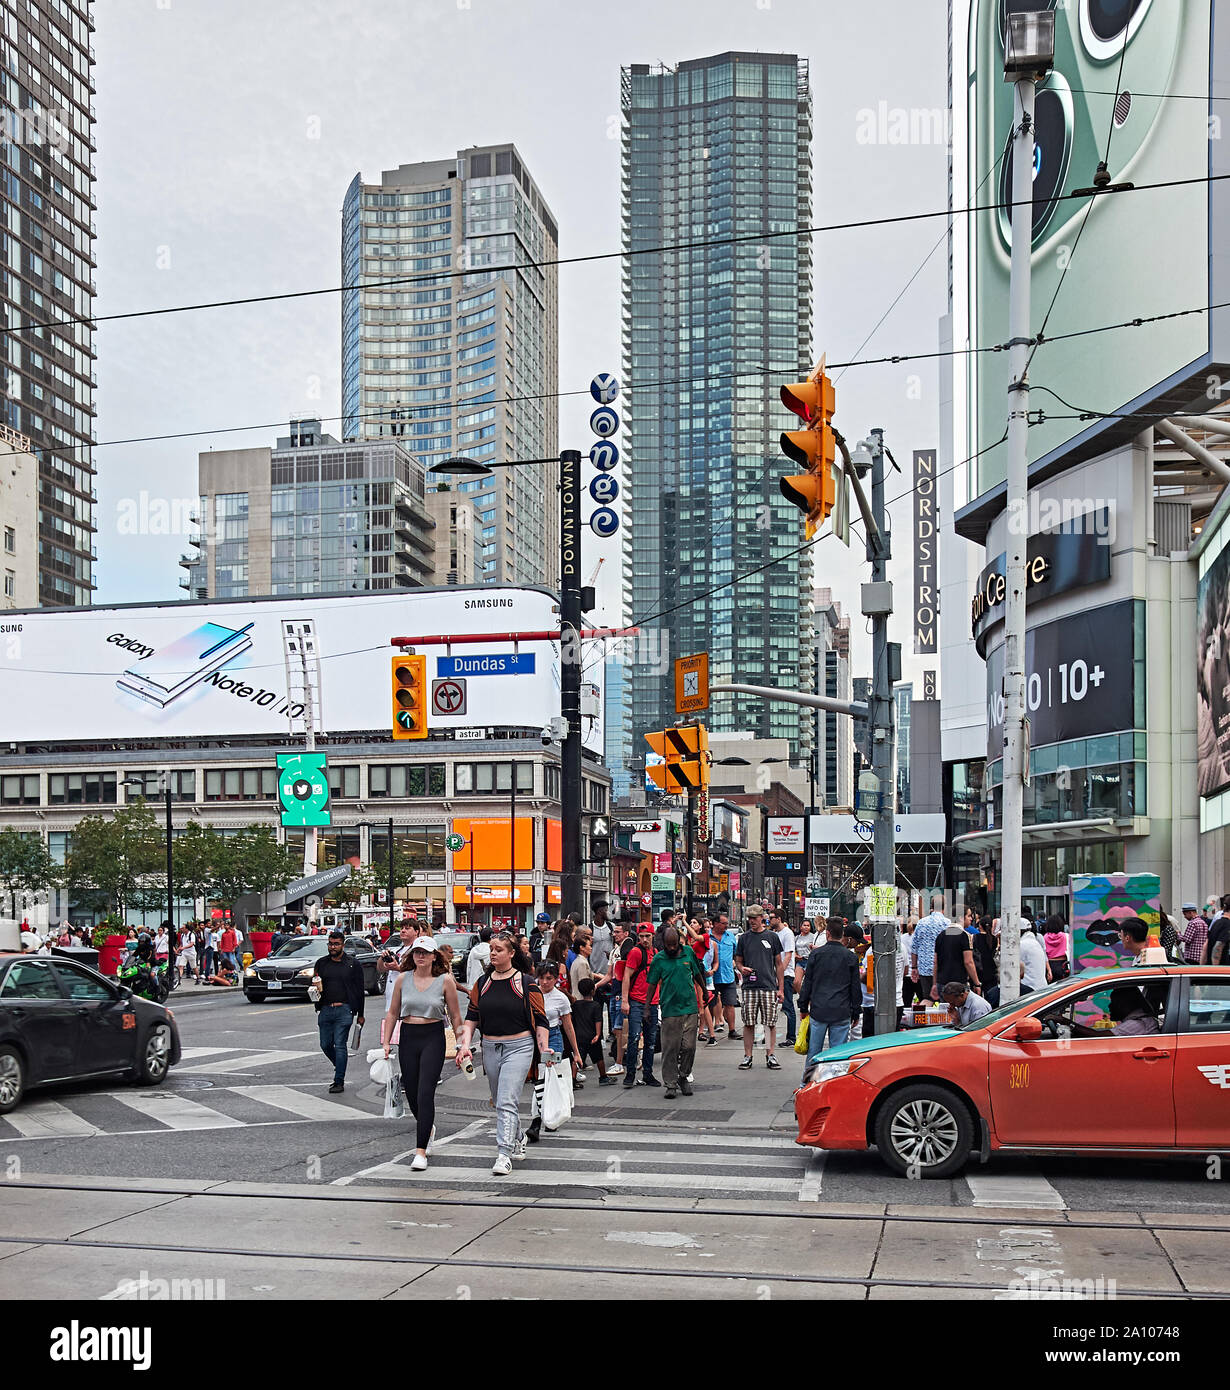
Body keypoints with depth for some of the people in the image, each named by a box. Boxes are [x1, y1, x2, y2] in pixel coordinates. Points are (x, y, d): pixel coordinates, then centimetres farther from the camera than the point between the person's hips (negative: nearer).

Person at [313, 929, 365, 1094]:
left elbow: (359, 990, 4)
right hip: (325, 1010, 4)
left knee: (339, 1045, -6)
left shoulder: (353, 965, 3)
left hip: (344, 1010, -4)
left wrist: (360, 1014, 2)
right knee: (326, 1045, 6)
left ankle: (339, 1081, -1)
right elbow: (315, 983, 22)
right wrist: (315, 987, -3)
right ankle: (339, 1067, 32)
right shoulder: (321, 963, 13)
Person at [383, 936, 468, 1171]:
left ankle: (421, 1151, -11)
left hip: (433, 1038, -3)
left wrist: (461, 1045, 3)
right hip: (407, 1037, 4)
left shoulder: (445, 980, -3)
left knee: (425, 1094, -13)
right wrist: (386, 1043, 6)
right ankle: (428, 1127, 42)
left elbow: (455, 1016, 4)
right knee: (411, 1093, 10)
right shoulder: (402, 979, 4)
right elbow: (393, 1013, 11)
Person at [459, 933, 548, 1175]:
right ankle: (518, 1139, 39)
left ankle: (504, 1155, -14)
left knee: (506, 1102, -14)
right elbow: (471, 1017, 11)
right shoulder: (483, 983, 8)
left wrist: (543, 1048, -10)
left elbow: (540, 1019, -3)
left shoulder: (526, 983, -4)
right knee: (499, 1102, 16)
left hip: (519, 1046, -5)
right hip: (490, 1048, 6)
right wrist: (465, 1044, -2)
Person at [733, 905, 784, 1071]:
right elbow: (738, 961, 14)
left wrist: (780, 988, 3)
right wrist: (742, 969, -10)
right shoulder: (744, 938, 9)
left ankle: (770, 1055, 7)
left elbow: (779, 964, 8)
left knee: (770, 1023, 0)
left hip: (769, 986, -1)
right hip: (749, 987, 1)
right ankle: (747, 1056, 8)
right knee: (749, 1023, 2)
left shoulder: (772, 937, 6)